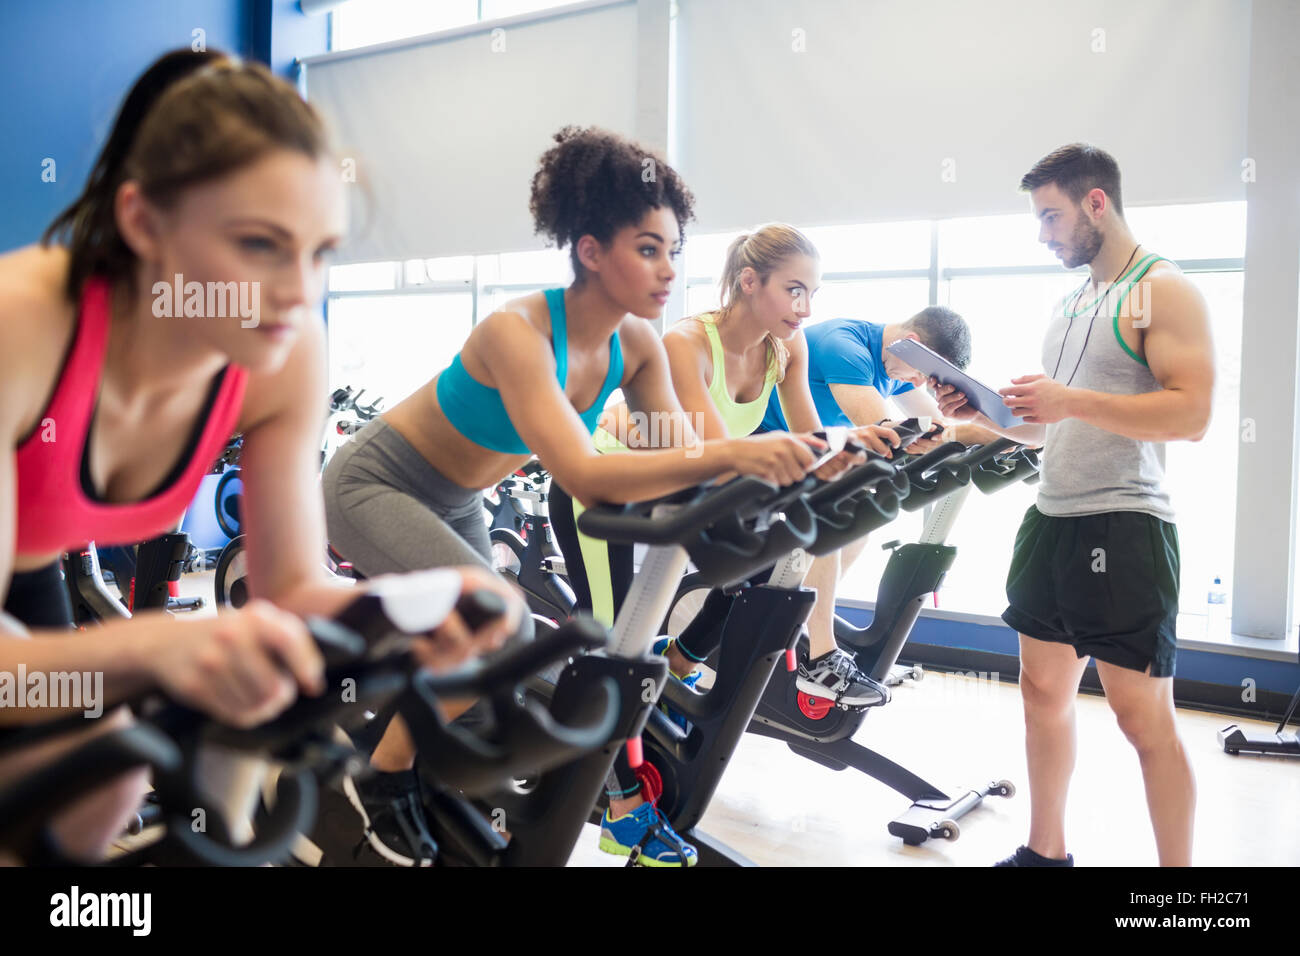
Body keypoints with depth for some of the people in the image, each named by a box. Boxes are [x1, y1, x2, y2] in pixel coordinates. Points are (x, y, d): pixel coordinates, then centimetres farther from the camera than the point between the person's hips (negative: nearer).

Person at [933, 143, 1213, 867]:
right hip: (1052, 517, 8)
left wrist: (1073, 401, -22)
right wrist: (988, 414, 7)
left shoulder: (1164, 290, -6)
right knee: (1044, 689, 12)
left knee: (1145, 718, -3)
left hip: (1124, 527, -8)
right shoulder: (1073, 303, 18)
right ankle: (1045, 851, 26)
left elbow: (1193, 414, -18)